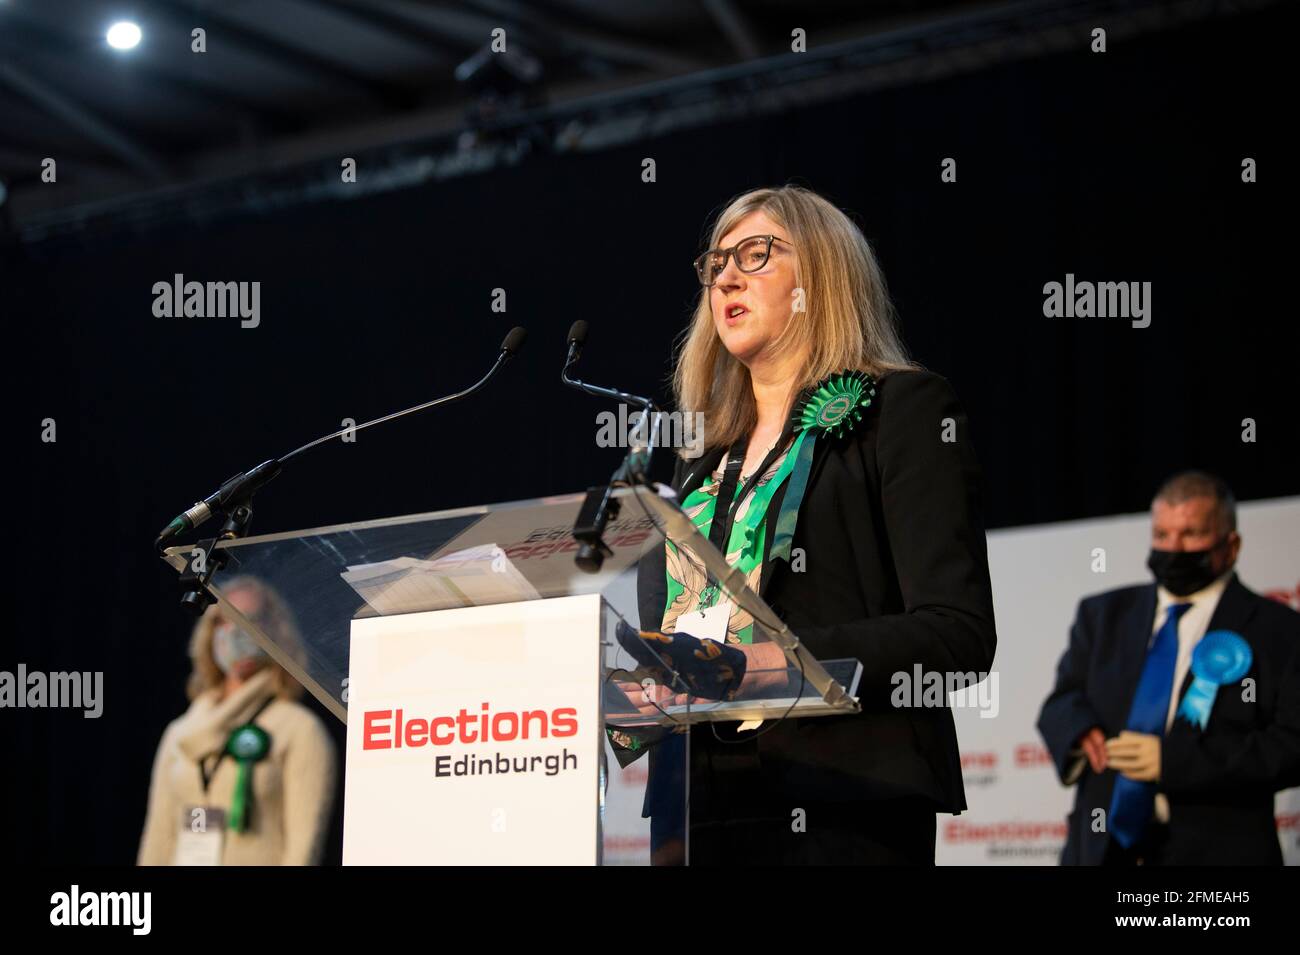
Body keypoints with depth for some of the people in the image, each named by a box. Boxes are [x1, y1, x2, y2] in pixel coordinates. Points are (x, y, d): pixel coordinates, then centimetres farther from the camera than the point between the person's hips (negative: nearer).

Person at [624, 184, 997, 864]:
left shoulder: (902, 408, 2)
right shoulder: (705, 457, 21)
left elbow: (960, 633, -9)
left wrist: (783, 661, -19)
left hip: (839, 808, -6)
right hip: (696, 805, 6)